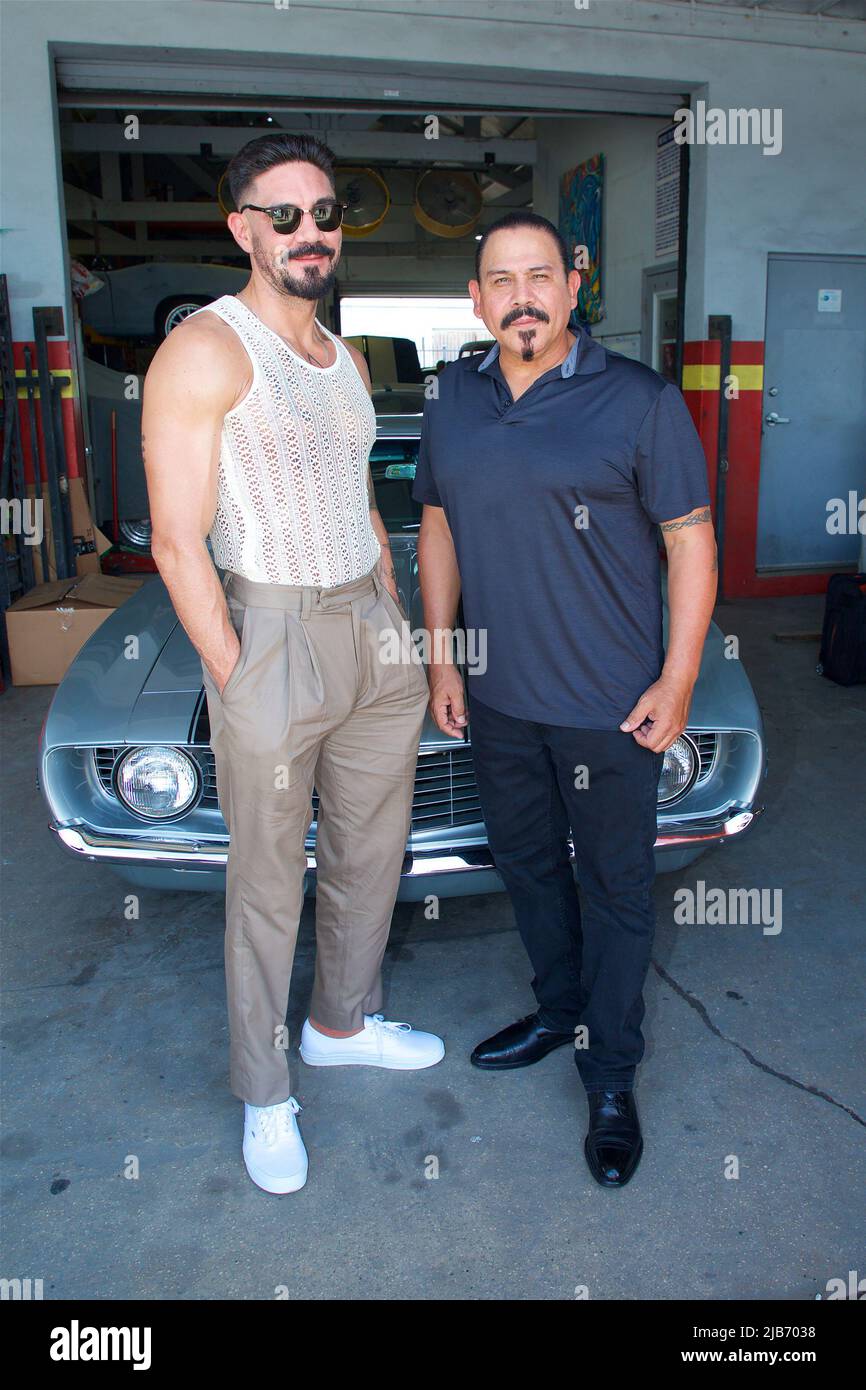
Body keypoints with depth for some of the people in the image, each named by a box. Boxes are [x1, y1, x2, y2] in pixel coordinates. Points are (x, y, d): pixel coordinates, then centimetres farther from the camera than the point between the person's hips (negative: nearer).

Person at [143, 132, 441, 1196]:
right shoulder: (206, 350, -10)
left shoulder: (346, 359, 14)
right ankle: (264, 1096, 26)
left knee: (371, 855, 18)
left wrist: (398, 629, 13)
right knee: (268, 887, 5)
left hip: (375, 628, 8)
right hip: (271, 637, -7)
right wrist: (238, 684, -16)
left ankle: (342, 1023, 41)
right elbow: (178, 541, -15)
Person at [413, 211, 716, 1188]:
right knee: (526, 864, 20)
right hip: (497, 699, 5)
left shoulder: (639, 402, -10)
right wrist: (440, 659, 8)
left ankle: (611, 1078, 27)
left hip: (609, 704, -5)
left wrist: (678, 681, -12)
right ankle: (558, 1011, 44)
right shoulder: (454, 401, 5)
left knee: (615, 889, 8)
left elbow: (692, 541, -8)